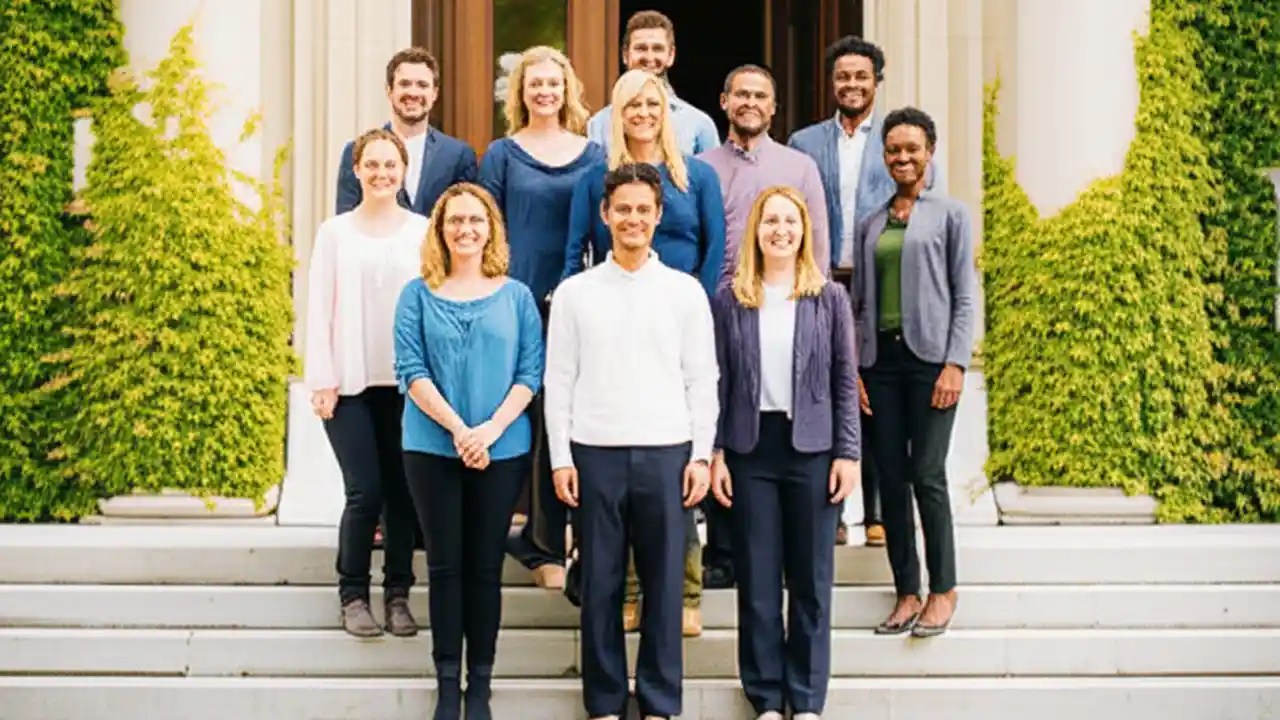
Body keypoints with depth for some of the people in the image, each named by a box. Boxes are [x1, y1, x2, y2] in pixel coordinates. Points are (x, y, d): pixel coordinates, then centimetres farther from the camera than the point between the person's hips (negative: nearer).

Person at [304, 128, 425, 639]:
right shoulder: (335, 232, 5)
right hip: (351, 383, -1)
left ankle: (398, 594, 16)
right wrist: (322, 380, -3)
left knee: (402, 491, 2)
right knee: (365, 492, -7)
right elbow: (319, 309, 3)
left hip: (406, 381, 1)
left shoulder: (422, 232, 5)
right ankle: (353, 596, 8)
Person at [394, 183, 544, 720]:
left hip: (502, 450, 0)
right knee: (445, 565, 3)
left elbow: (530, 373, 0)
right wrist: (457, 428, -15)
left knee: (486, 566, 4)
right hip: (432, 448, 0)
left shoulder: (516, 296, 6)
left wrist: (490, 429, -13)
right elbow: (411, 370, -4)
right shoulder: (419, 295, 3)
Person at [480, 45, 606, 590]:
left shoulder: (594, 155, 11)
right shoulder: (502, 154, 6)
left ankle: (543, 540, 15)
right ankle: (544, 544, 9)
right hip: (521, 301, -2)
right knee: (534, 417, -1)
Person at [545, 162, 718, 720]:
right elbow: (559, 380, 5)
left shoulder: (685, 291, 6)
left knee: (663, 584, 4)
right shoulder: (575, 292, 6)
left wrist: (702, 455, -1)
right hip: (595, 452, 0)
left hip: (665, 453, 0)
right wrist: (561, 458, -1)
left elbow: (702, 380, 5)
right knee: (600, 585, 5)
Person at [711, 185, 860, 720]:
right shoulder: (729, 301, 4)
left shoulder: (829, 299, 3)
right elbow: (717, 383, 4)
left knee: (811, 579, 5)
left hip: (812, 449, 0)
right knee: (757, 580, 5)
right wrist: (715, 453, -2)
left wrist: (848, 453, -3)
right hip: (750, 450, 0)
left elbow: (845, 382, 3)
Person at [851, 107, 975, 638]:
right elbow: (859, 301, 16)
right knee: (890, 477, 4)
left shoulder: (950, 215, 4)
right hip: (880, 359, 4)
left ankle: (943, 590, 4)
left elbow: (964, 296, 0)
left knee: (927, 475, -8)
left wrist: (955, 364, -9)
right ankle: (906, 592, 12)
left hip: (929, 356, -4)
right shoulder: (869, 225, 16)